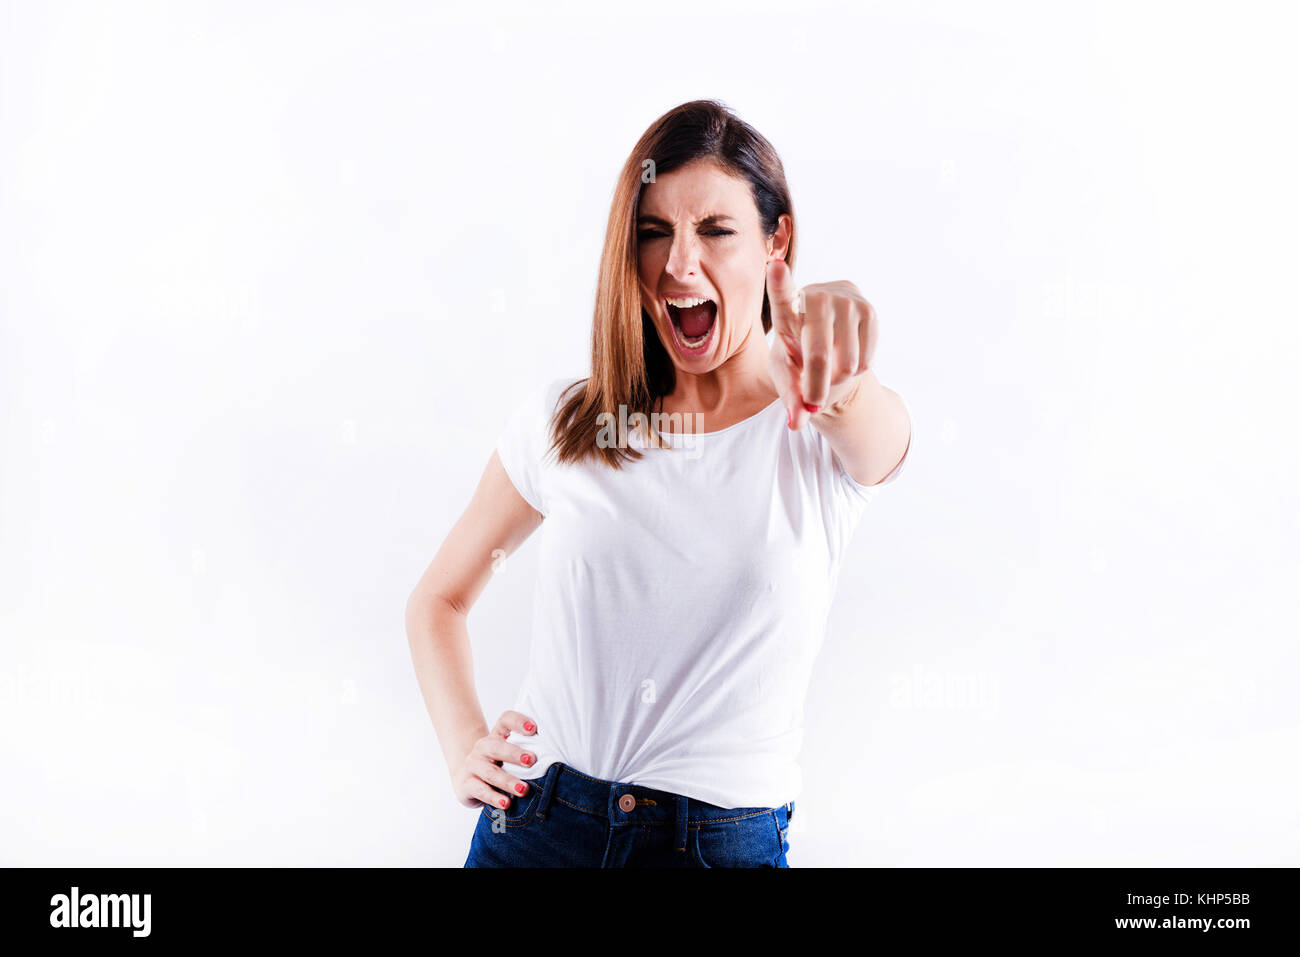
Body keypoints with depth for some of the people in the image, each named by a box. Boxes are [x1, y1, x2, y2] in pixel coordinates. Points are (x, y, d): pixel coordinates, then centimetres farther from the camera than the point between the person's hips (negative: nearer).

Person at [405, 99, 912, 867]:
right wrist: (465, 748, -4)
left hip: (732, 842, -1)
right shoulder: (563, 423, 1)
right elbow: (440, 598, 11)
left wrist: (836, 372, -51)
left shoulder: (823, 430, -4)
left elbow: (878, 438, -29)